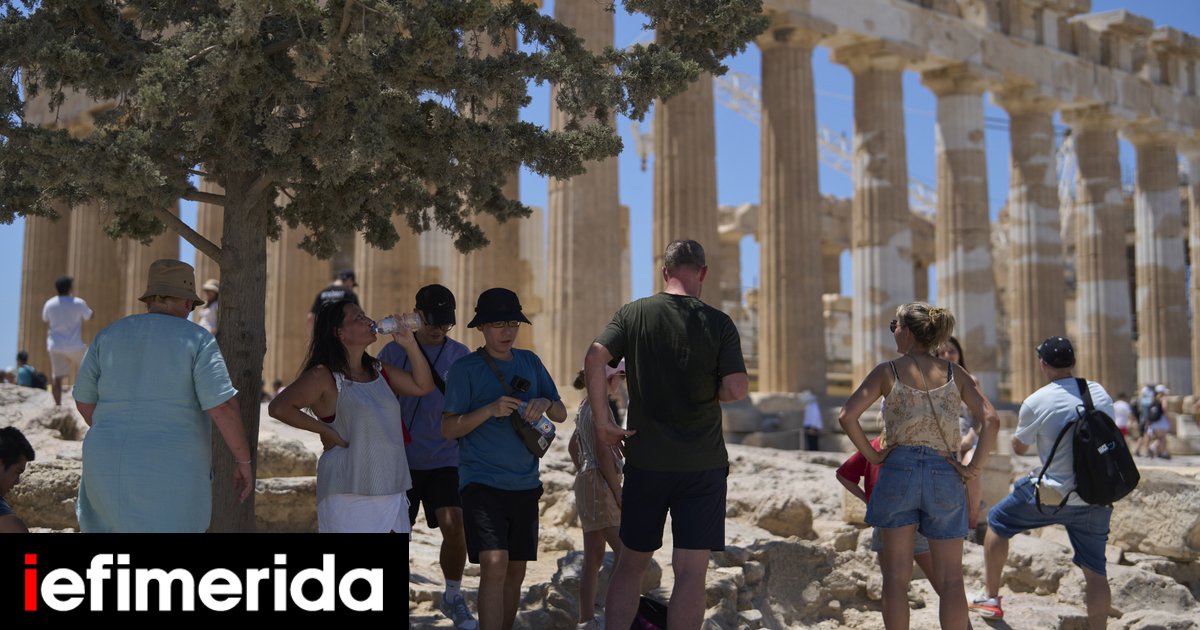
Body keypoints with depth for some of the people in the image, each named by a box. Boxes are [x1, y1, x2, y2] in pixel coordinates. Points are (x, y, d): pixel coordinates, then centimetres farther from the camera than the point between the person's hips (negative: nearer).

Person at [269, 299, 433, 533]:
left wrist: (411, 346, 3)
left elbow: (423, 386, 13)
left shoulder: (378, 371, 13)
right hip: (348, 496, -7)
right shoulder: (324, 377, -9)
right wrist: (325, 431, -15)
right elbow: (278, 407, -18)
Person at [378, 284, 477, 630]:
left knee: (454, 527, -12)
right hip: (402, 459, -1)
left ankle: (453, 597, 9)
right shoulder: (393, 351, 1)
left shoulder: (461, 355, 5)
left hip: (446, 458, 1)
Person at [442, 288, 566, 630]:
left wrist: (545, 403, -14)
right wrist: (490, 410, -22)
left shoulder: (529, 362, 10)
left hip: (525, 484, 5)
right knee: (494, 565, -19)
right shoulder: (465, 368, -3)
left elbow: (562, 414, 9)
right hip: (481, 482, -5)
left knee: (516, 572, 11)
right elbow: (448, 428, -8)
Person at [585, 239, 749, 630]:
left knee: (632, 562, 15)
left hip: (645, 460, 2)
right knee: (691, 570, 0)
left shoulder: (633, 314, 2)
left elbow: (595, 357, -12)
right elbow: (736, 388, -11)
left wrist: (602, 424, -6)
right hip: (702, 464, -2)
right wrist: (709, 394, 11)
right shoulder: (718, 323, -2)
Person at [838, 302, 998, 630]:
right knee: (950, 579, 7)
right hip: (944, 474, 2)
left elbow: (847, 416, -10)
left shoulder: (888, 371, 0)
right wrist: (974, 467, -2)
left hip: (899, 469, -1)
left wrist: (871, 454, 0)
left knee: (896, 577, 7)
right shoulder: (955, 374, 5)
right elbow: (991, 420, -7)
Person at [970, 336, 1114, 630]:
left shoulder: (1036, 402, -10)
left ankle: (991, 599, 24)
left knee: (997, 522, 18)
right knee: (1095, 570, 10)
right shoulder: (1099, 393, 2)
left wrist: (1020, 424, 22)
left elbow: (1018, 448, 5)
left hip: (1054, 495, -3)